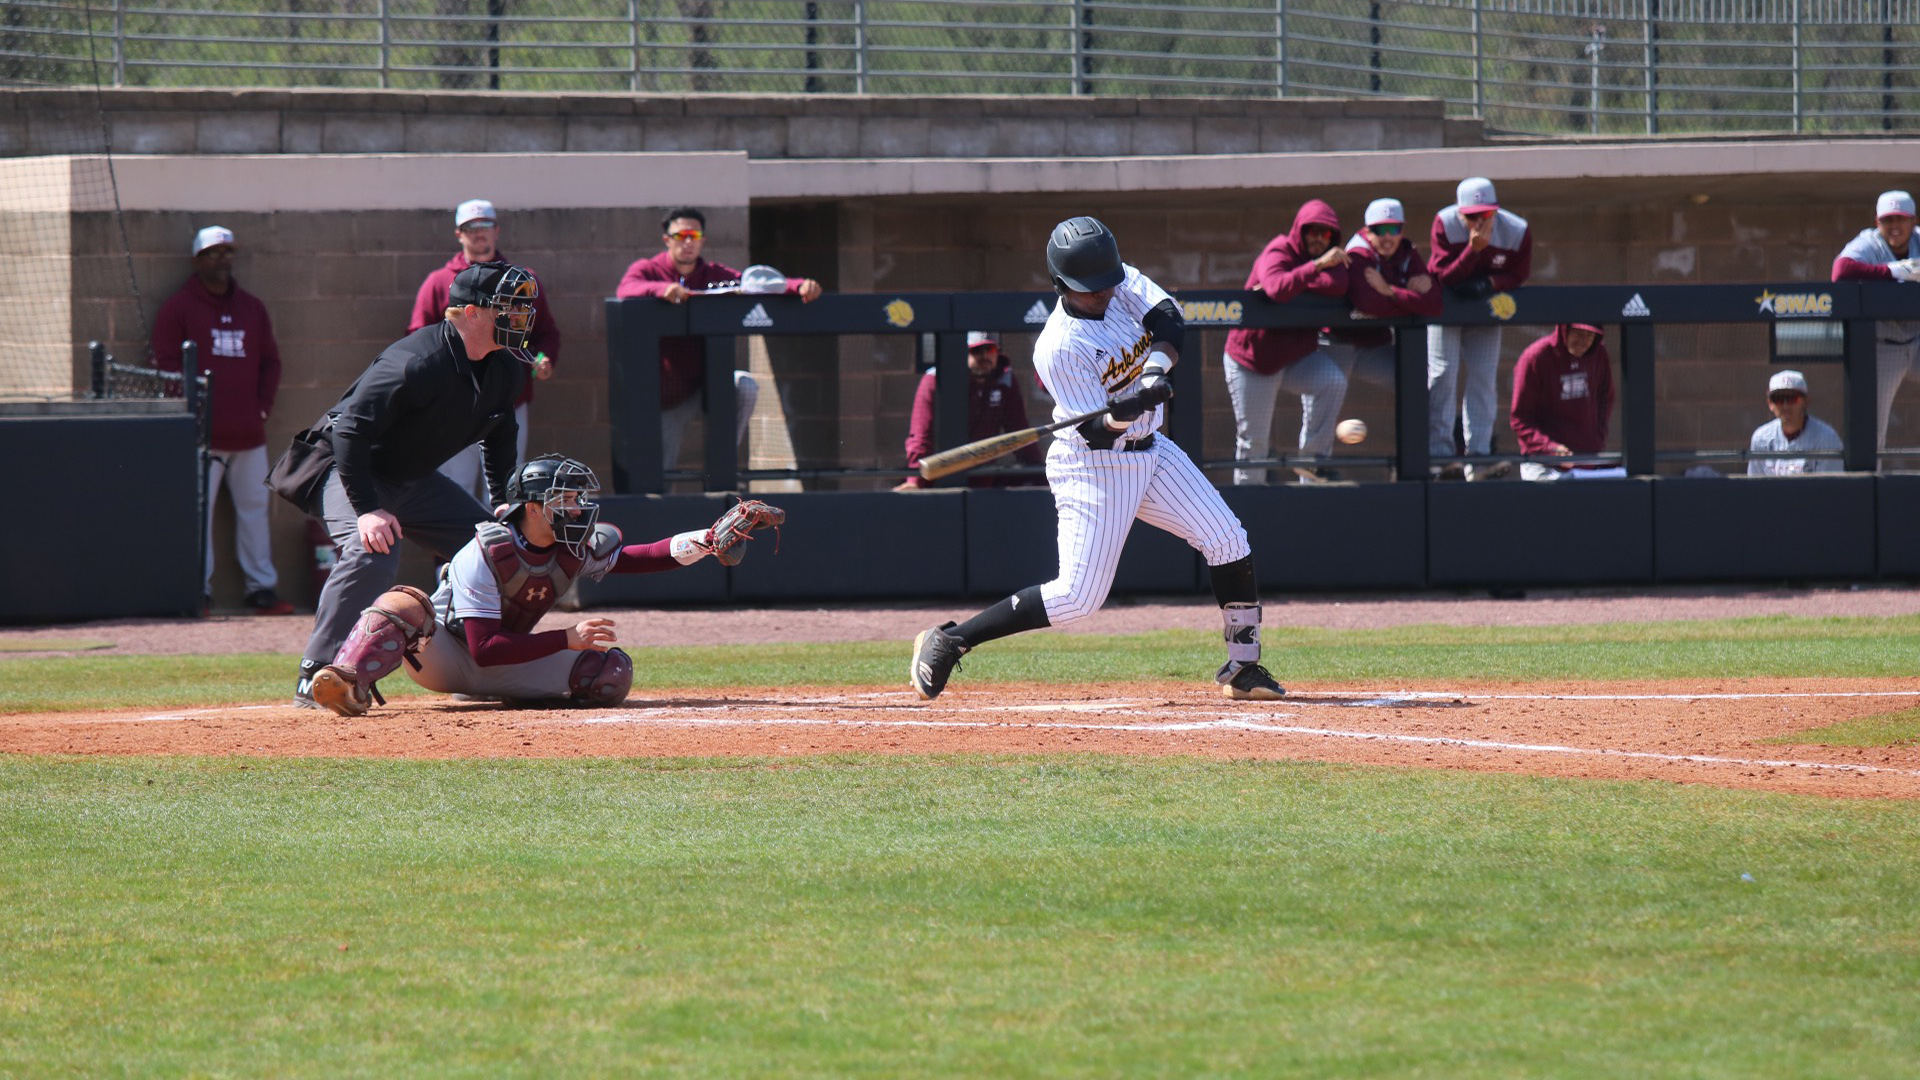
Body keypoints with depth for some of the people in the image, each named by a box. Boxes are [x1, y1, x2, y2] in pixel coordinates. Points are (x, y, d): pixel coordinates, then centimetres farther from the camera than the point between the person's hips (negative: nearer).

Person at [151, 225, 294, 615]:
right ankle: (199, 590, -7)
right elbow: (167, 364, -3)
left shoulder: (251, 308, 18)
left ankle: (262, 587, 10)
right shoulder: (178, 308, 2)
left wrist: (263, 405, 6)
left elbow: (270, 361, 20)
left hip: (249, 432, 5)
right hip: (202, 436, -5)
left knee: (254, 509, 6)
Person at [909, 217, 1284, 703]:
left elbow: (1169, 320, -13)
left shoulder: (1123, 284, -4)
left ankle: (1241, 666, 13)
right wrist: (1133, 406, -43)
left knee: (1229, 544, 2)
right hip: (1092, 467, -8)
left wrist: (1157, 366, -31)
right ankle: (948, 641, -3)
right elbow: (1096, 431, -24)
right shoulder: (1059, 348, -24)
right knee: (1078, 596, -12)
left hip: (1149, 453, 8)